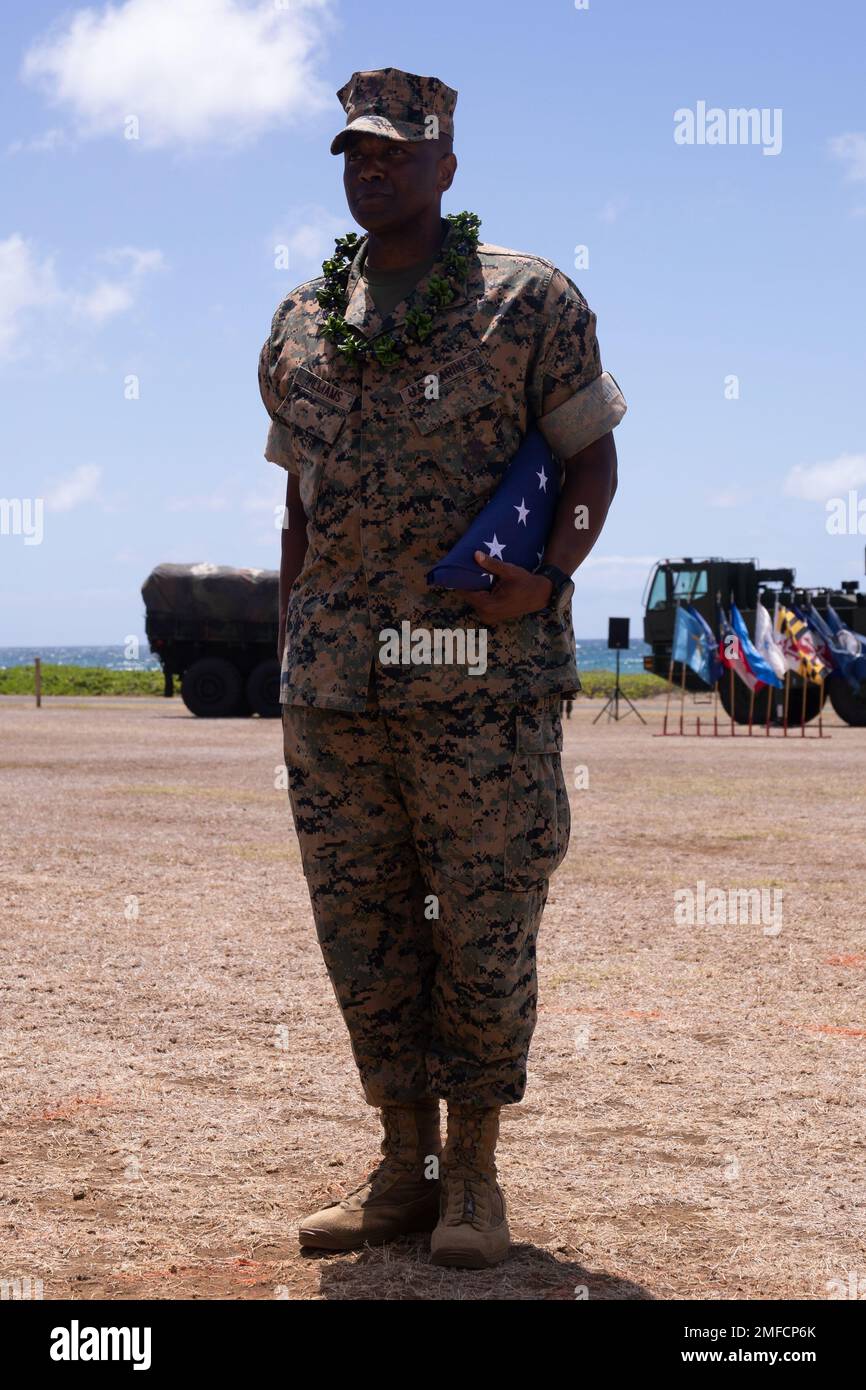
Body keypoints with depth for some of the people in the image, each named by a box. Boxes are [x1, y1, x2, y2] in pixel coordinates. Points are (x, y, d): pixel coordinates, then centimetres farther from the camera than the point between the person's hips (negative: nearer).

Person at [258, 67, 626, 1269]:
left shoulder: (529, 300, 2)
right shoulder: (301, 327, 14)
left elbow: (593, 456, 1)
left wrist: (548, 580, -16)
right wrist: (290, 670, 14)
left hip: (482, 674, -4)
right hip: (338, 687, 4)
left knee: (485, 925, 0)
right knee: (364, 928, 7)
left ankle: (473, 1172, 13)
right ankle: (402, 1168, 18)